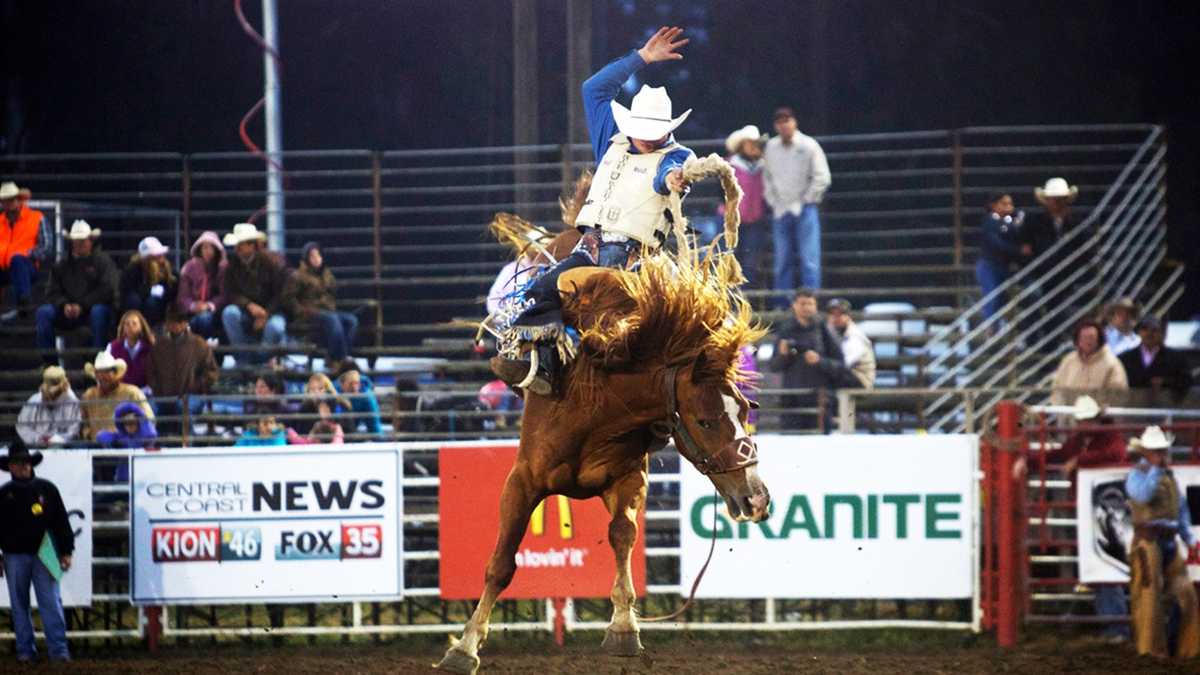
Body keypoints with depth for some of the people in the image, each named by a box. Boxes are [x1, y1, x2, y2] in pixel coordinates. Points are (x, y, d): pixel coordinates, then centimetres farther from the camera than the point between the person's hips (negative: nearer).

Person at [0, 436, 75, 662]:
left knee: (51, 601, -5)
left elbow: (61, 522, 7)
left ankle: (58, 649, -5)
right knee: (19, 605, 5)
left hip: (43, 554, -1)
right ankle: (25, 650, 12)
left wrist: (66, 552, 4)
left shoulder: (46, 489, 4)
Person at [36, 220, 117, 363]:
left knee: (98, 311, -38)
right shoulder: (62, 266, 15)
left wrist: (82, 306, -15)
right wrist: (64, 305, -13)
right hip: (68, 313, 4)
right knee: (43, 312, -20)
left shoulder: (102, 260, 3)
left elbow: (107, 290, -9)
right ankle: (49, 361, -19)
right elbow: (53, 293, 10)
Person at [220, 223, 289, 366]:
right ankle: (244, 360, -22)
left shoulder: (270, 263, -7)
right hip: (245, 313, 3)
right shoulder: (232, 265, 0)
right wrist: (249, 305, -21)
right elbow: (230, 295, -4)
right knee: (229, 313, -30)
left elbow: (280, 294, -7)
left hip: (270, 311, -3)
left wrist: (265, 315, -18)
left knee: (275, 327, -36)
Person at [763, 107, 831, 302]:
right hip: (781, 211, 4)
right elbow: (767, 177, 18)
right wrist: (773, 201, 8)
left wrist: (805, 202, -6)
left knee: (808, 259, -9)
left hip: (804, 210, -4)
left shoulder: (809, 146, -4)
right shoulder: (771, 147, 8)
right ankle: (781, 304, 8)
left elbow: (822, 178, -4)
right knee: (782, 261, 5)